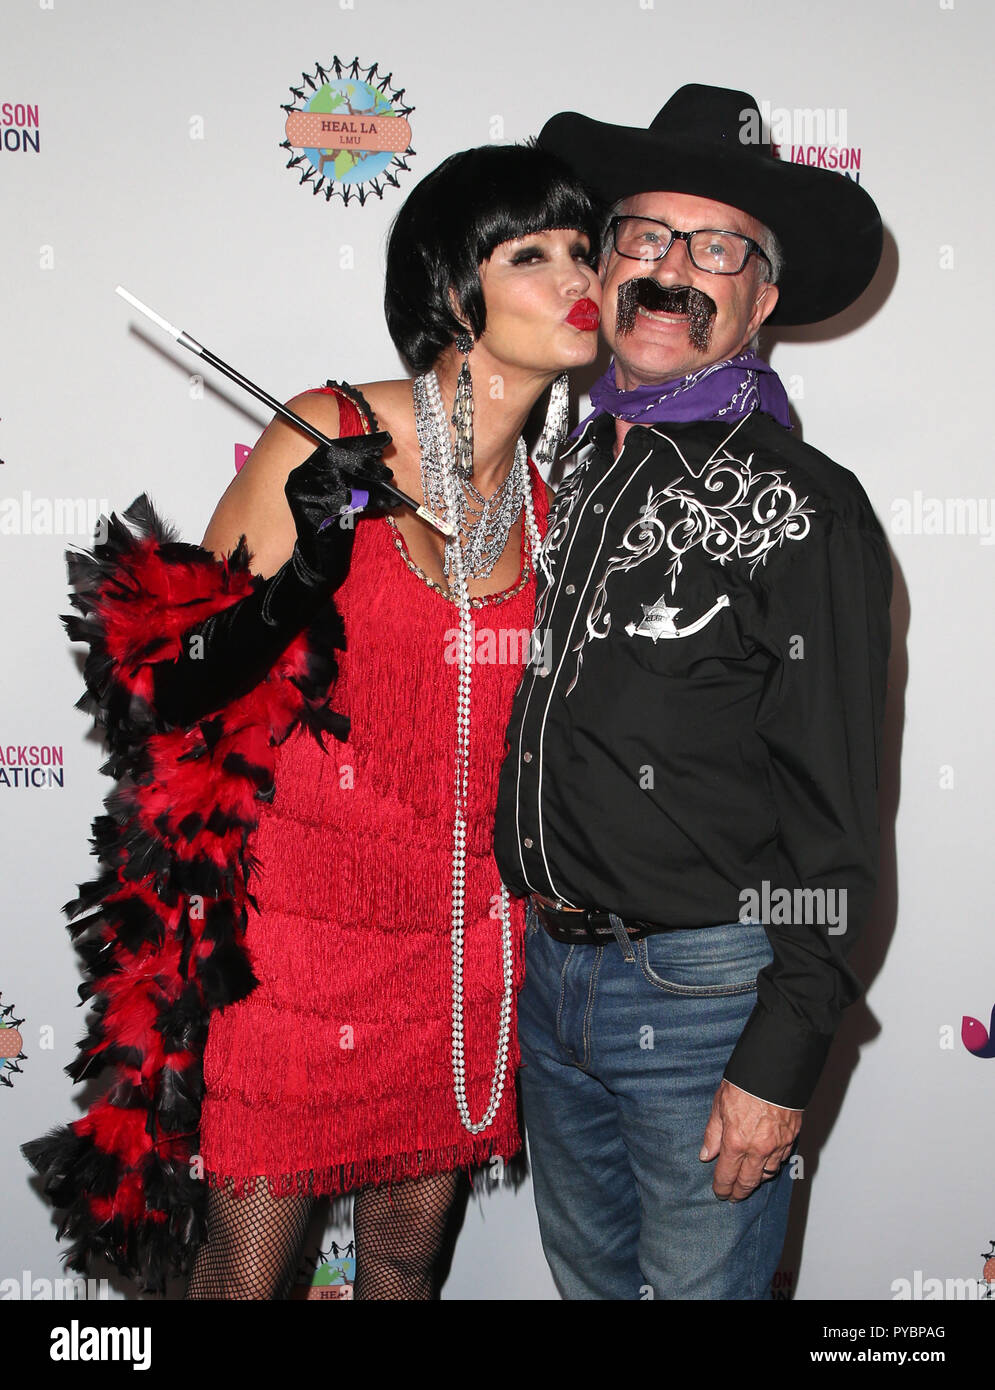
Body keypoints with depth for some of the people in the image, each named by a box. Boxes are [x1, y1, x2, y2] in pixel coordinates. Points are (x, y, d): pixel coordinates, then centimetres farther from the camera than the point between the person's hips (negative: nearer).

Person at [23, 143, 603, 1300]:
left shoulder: (558, 498, 3)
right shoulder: (327, 442, -13)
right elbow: (175, 690, -13)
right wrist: (306, 574, -27)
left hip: (461, 936, 5)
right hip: (294, 923, -4)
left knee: (408, 1247, 20)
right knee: (247, 1266, 10)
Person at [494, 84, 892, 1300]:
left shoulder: (803, 506, -12)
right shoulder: (566, 472, 6)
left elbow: (832, 817, -13)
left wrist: (779, 1061, -15)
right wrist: (535, 938, 12)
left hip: (705, 992, -6)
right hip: (552, 971, 6)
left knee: (701, 1281, 12)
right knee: (587, 1275, 23)